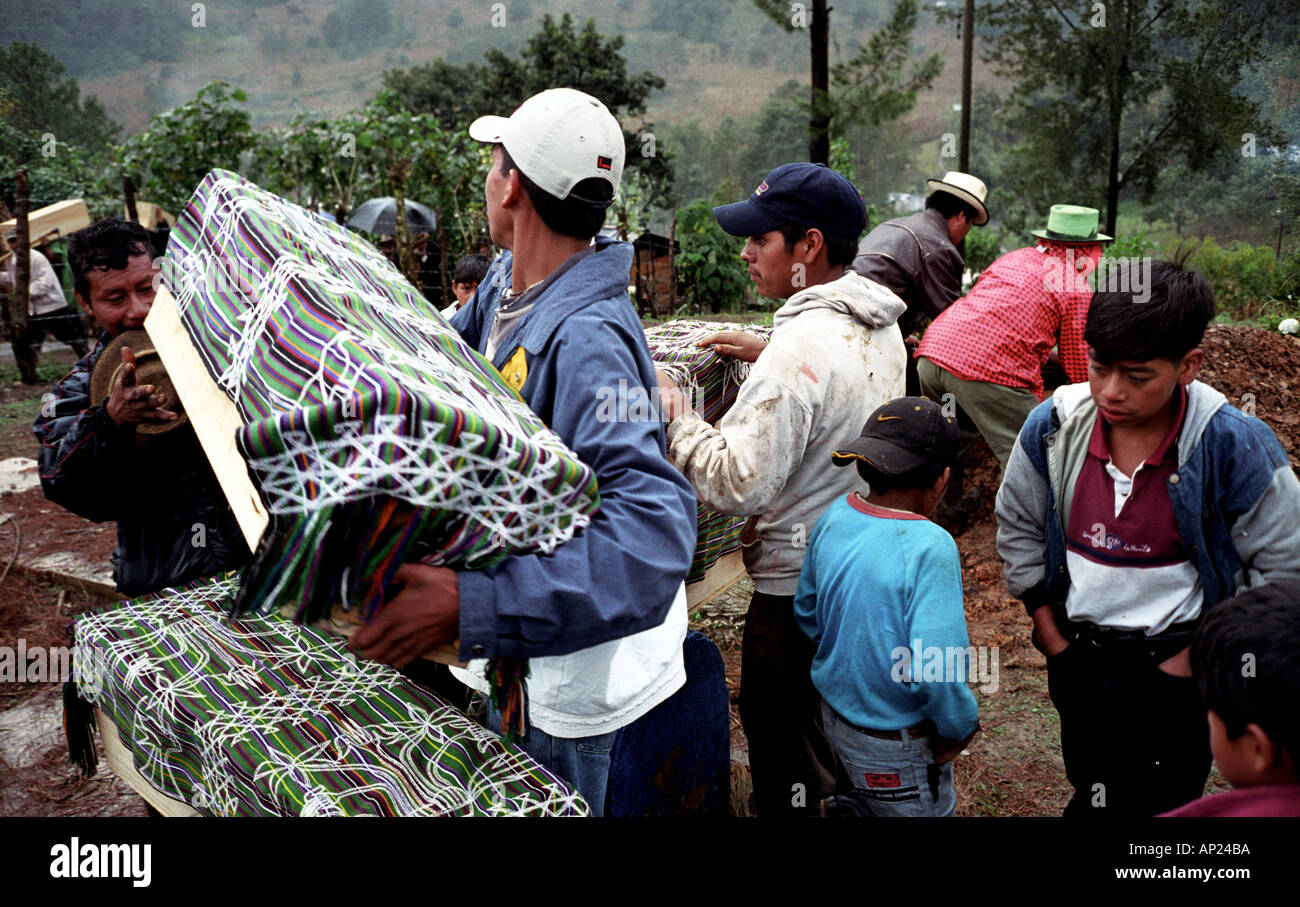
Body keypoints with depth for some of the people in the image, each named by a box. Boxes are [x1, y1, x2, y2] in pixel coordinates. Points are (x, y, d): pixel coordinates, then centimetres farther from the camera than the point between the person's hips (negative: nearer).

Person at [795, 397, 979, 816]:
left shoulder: (835, 516, -7)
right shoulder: (930, 548, -26)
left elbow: (807, 614, 7)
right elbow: (931, 672, -29)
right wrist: (962, 726, -11)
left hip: (834, 714, 7)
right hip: (896, 748, -7)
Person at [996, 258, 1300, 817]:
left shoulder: (1234, 447, -20)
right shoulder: (1053, 426, -11)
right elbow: (1019, 529, 4)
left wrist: (1196, 658, -11)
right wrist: (1052, 639, 2)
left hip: (1176, 660, -3)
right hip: (1081, 659, 3)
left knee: (1157, 802, 4)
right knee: (1091, 787, 20)